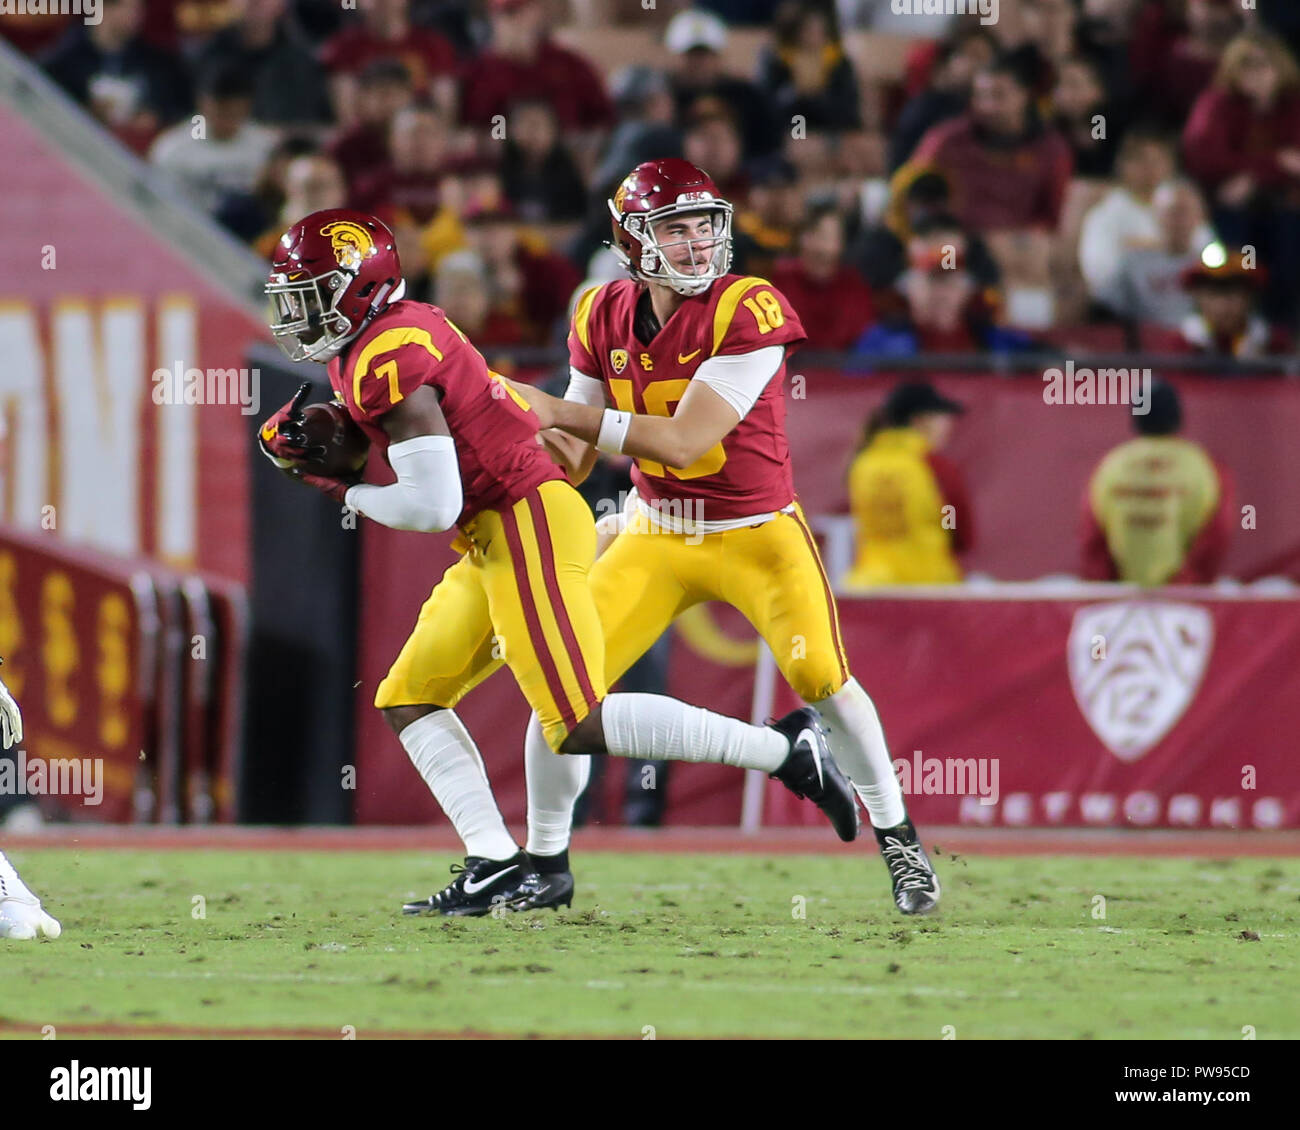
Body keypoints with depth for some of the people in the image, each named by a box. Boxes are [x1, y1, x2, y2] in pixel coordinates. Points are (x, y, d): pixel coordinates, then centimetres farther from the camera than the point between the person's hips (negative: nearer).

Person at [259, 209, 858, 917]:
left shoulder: (387, 363, -17)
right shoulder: (388, 332, 14)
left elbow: (431, 506, -21)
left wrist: (347, 495, -4)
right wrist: (293, 444, 9)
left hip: (527, 523, -11)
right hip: (493, 543, 11)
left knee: (579, 727, -14)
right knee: (408, 701, 9)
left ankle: (782, 747, -11)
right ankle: (498, 866, 2)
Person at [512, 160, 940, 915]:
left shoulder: (747, 311, -21)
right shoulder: (604, 318, -3)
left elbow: (685, 441, -27)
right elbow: (576, 453, 5)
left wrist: (560, 413, -27)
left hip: (757, 534, -4)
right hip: (657, 537, 4)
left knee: (821, 678, -16)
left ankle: (900, 843, 5)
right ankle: (544, 860, 11)